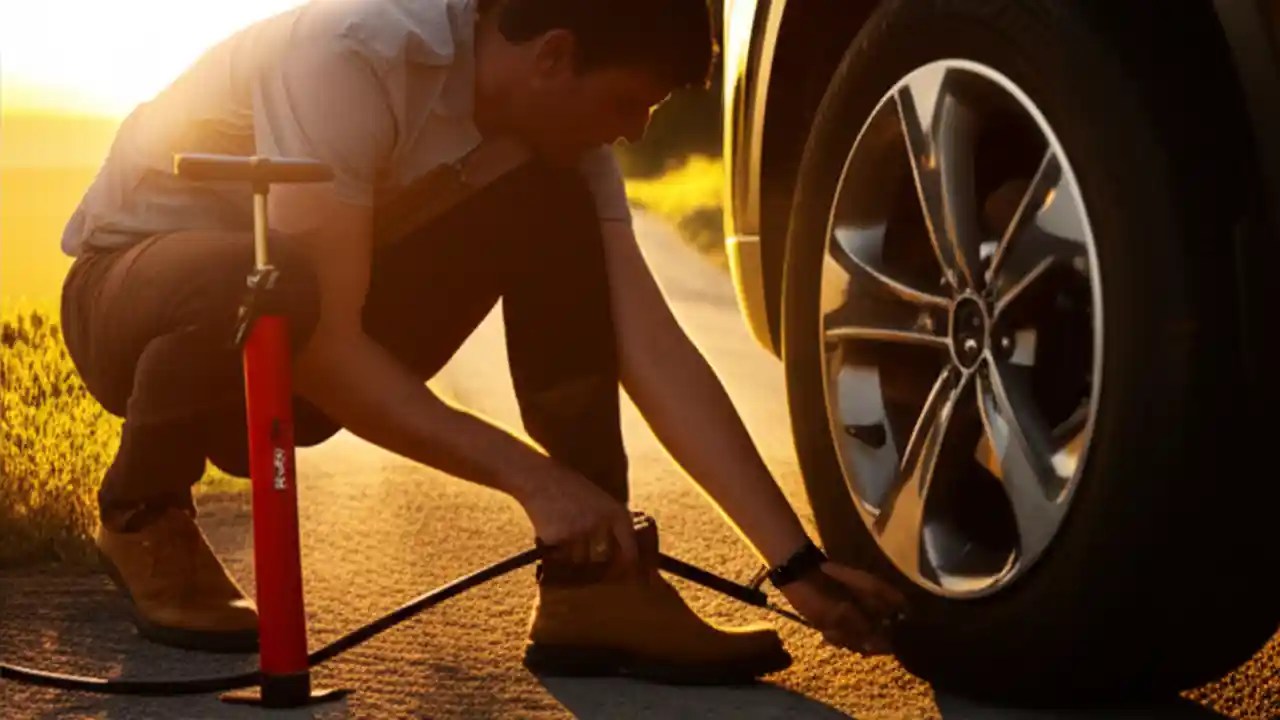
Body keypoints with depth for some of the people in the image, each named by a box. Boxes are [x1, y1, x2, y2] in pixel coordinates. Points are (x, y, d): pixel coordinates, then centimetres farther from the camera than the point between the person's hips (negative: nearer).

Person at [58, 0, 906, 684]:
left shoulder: (553, 116, -11)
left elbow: (650, 346, -15)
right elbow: (326, 344, -32)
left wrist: (796, 559, -22)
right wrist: (529, 475, -31)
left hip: (310, 316, 6)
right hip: (134, 286, -6)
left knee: (554, 210, -15)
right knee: (250, 288, -41)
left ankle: (594, 583, -13)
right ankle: (146, 517, -9)